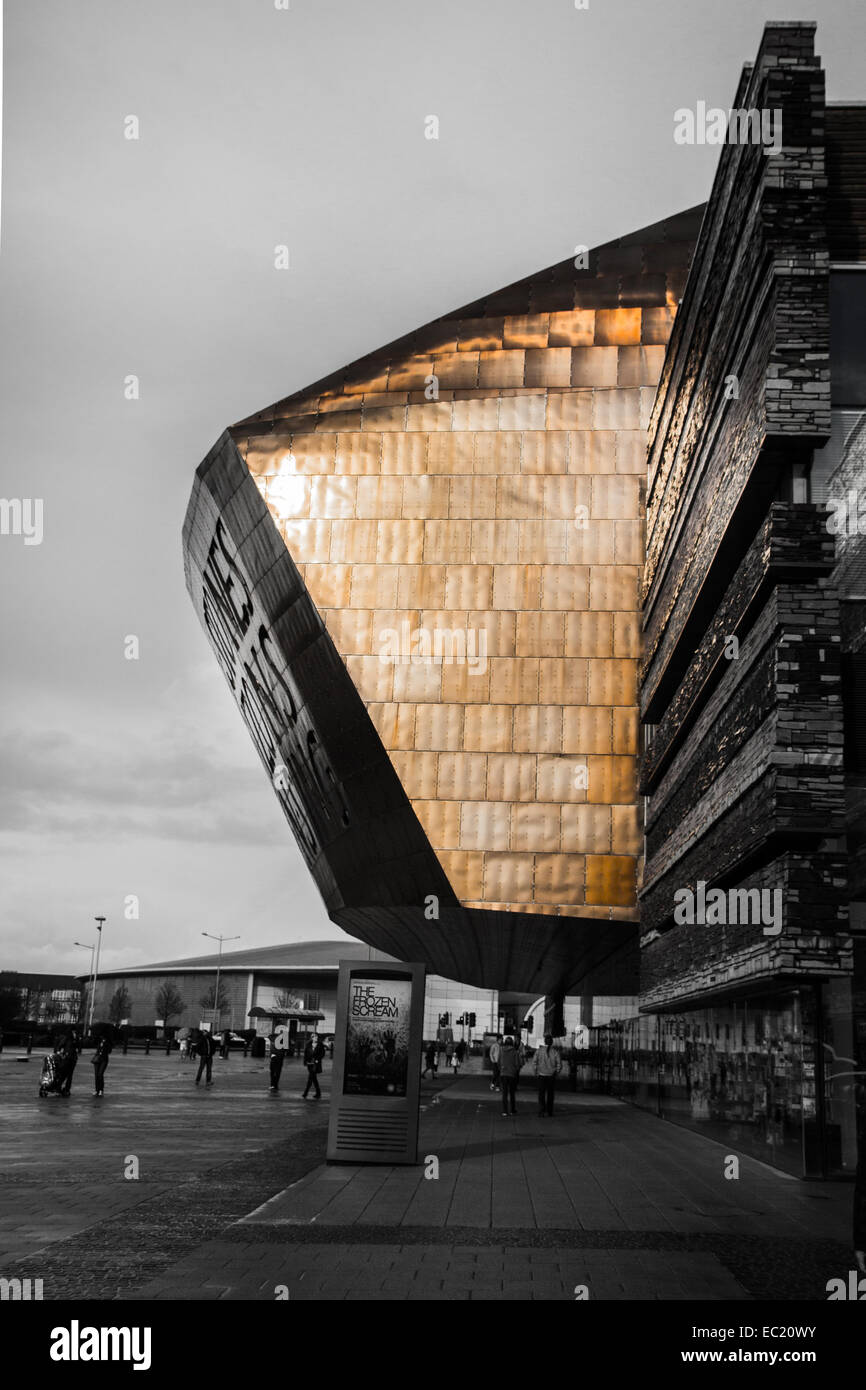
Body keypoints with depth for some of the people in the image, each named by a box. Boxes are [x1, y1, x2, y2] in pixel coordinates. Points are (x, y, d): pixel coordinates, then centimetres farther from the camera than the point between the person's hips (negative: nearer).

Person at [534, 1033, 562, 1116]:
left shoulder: (539, 1051, -5)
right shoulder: (555, 1051, -6)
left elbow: (534, 1063, -5)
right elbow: (559, 1065, -6)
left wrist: (536, 1072, 6)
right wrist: (556, 1073, 7)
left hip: (541, 1075, -1)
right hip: (551, 1076, 1)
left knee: (541, 1095, 2)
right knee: (550, 1095, 12)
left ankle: (541, 1111, -9)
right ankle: (549, 1112, 16)